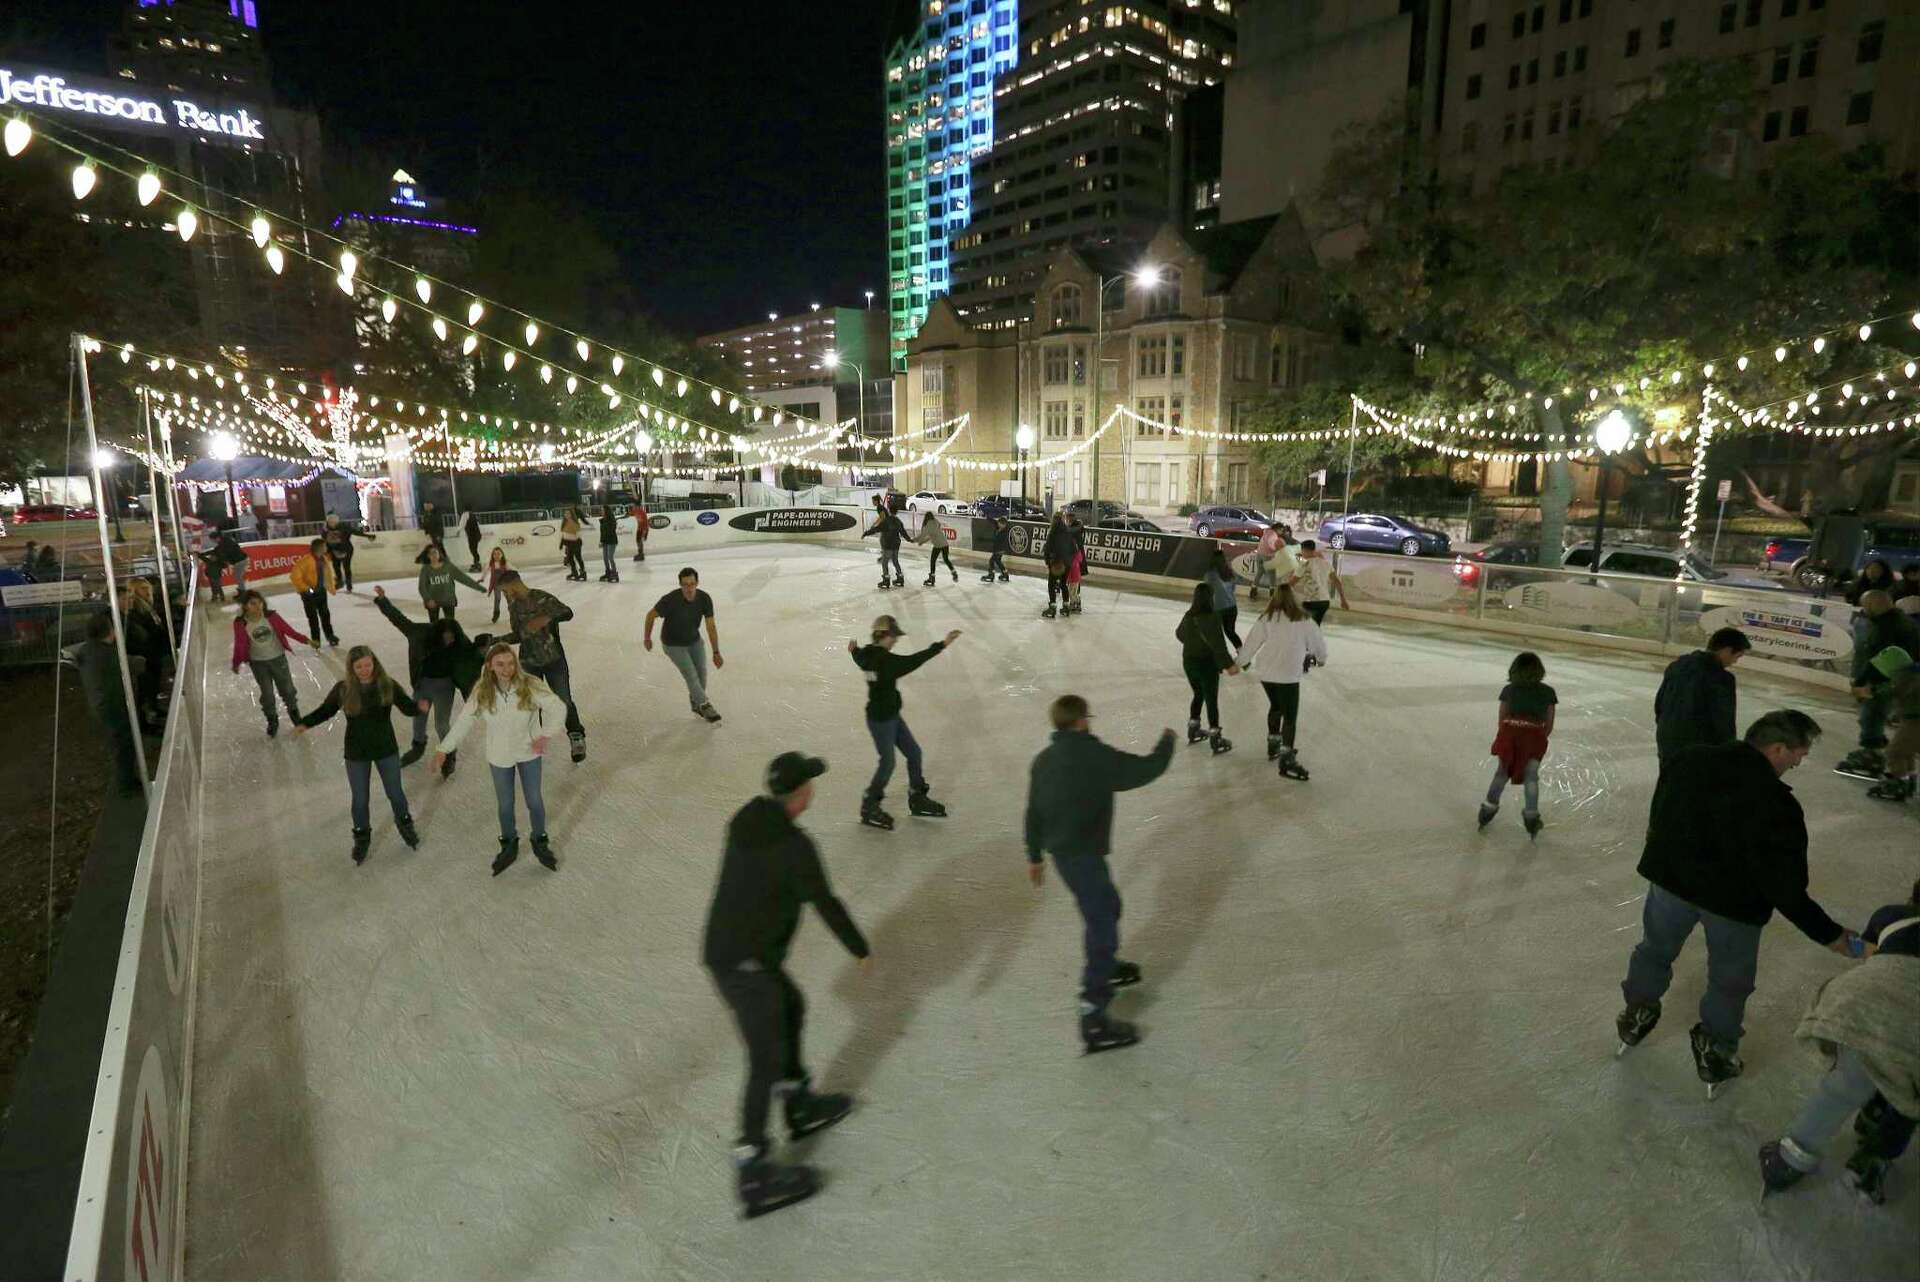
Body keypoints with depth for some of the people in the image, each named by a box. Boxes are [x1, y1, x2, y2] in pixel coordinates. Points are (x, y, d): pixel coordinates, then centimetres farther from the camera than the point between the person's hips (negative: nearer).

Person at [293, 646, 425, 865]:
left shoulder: (388, 685, -14)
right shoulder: (343, 689, -13)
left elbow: (407, 706, -11)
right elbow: (325, 711, 1)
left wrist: (421, 705, -33)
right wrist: (304, 723, -14)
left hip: (386, 749, 0)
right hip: (356, 754, 0)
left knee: (395, 792, 16)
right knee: (360, 799, 14)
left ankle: (405, 825, 42)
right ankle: (362, 837, 36)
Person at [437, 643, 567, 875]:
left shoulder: (530, 686, -22)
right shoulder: (482, 692, -16)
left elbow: (558, 708, -15)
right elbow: (464, 721, -9)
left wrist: (545, 735, -22)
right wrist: (444, 749, -12)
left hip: (529, 753, -1)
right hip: (499, 757, 1)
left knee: (535, 801, 14)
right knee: (505, 804, 16)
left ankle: (540, 843, 37)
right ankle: (509, 846, 40)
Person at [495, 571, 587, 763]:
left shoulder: (543, 598, -15)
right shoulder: (513, 606, 3)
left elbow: (567, 613, -17)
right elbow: (517, 635, 11)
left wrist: (545, 618, -30)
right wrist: (494, 640, 0)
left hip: (554, 661, -5)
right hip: (529, 663, 5)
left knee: (564, 701, 1)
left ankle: (577, 739, 21)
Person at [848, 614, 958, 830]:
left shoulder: (869, 654, 1)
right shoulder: (884, 659, -26)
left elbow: (859, 658, 24)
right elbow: (912, 661, -33)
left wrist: (855, 649, 46)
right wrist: (942, 645, -32)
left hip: (891, 715, 10)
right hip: (880, 720, -10)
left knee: (913, 753, 15)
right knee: (888, 762, 3)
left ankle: (917, 799, 30)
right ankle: (869, 808, 21)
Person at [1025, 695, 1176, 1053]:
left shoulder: (1043, 760, 5)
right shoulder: (1097, 756, -17)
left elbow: (1033, 812, 11)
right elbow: (1148, 769, -9)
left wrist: (1035, 856, 22)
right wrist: (1167, 741, 11)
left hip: (1062, 852, 9)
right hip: (1083, 855, -9)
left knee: (1107, 906, 29)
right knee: (1102, 928, -4)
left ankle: (1107, 967, 52)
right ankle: (1093, 1021, -4)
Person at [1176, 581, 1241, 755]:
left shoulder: (1189, 615, 0)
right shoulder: (1211, 617, -22)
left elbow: (1180, 634, 17)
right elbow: (1217, 643, -27)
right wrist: (1228, 664, -24)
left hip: (1189, 662, 7)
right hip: (1207, 664, -6)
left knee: (1198, 695, 24)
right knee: (1211, 701, 3)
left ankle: (1193, 731, 35)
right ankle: (1215, 740, 9)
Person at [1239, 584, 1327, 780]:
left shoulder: (1267, 618, 0)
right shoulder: (1303, 620, -3)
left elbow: (1252, 641, 1)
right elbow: (1318, 642, 6)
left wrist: (1243, 661, 17)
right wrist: (1321, 658, 27)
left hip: (1265, 672, 4)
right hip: (1288, 675, -4)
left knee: (1275, 705, 25)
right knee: (1290, 716, 1)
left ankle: (1273, 745, 36)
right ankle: (1286, 760, -7)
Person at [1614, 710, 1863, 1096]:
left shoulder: (1689, 758, -9)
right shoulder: (1776, 804, -24)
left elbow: (1656, 817, 5)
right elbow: (1784, 888, -22)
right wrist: (1829, 934, -10)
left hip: (1671, 879, 4)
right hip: (1734, 900, -4)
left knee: (1655, 949, 26)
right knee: (1729, 981, 19)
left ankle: (1636, 1016, 43)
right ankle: (1715, 1053, 33)